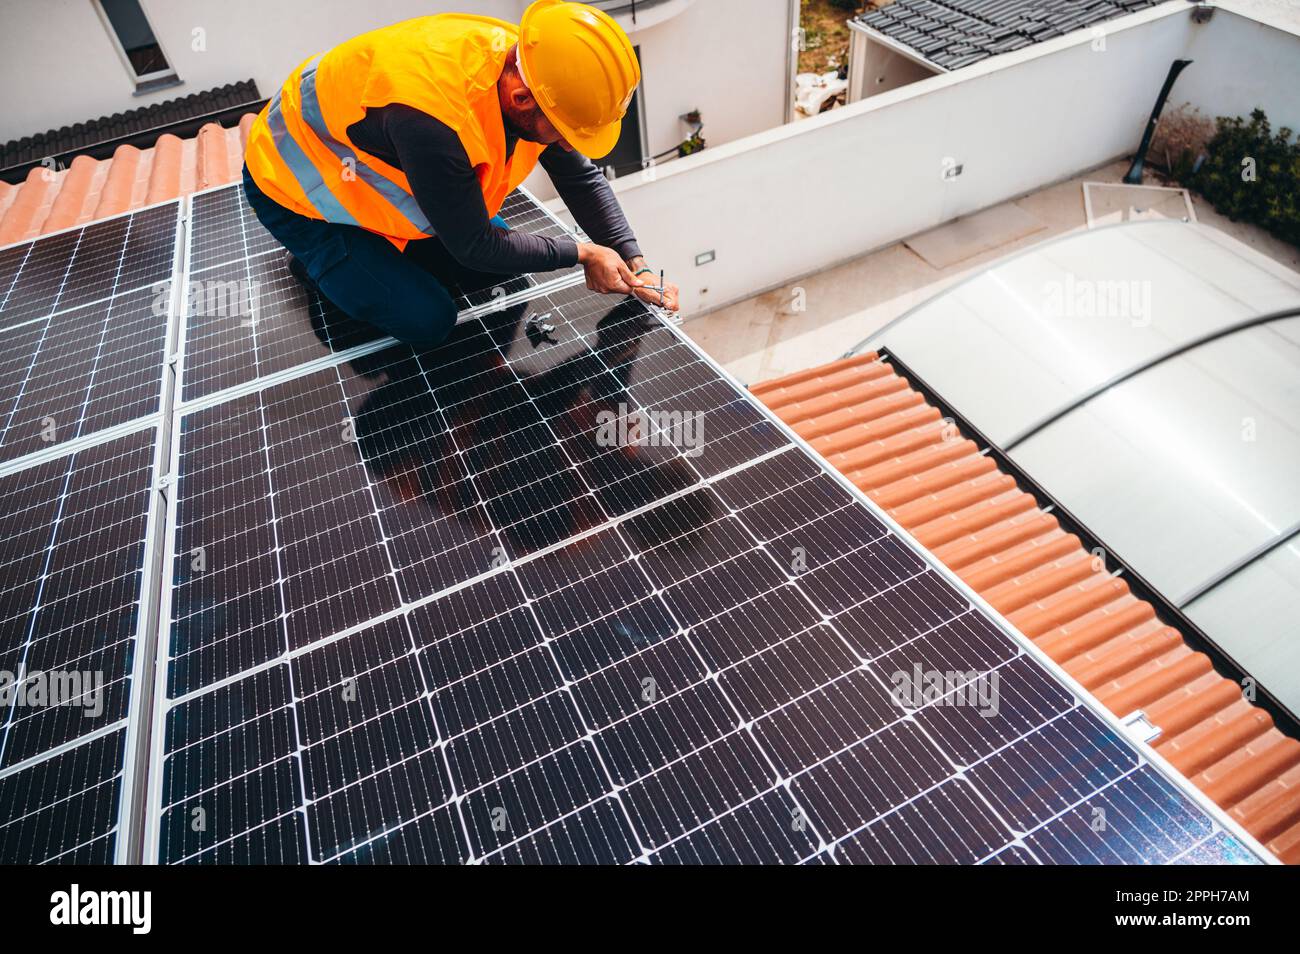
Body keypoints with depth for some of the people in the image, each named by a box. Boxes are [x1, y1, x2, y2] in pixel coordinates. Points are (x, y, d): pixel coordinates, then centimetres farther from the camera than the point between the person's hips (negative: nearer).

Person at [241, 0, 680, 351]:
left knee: (501, 264, 5)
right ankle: (318, 260, 8)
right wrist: (581, 254, -22)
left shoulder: (526, 66, -20)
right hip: (295, 187, -7)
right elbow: (474, 247, -30)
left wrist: (635, 264, -14)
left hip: (370, 165, 7)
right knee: (428, 320, -15)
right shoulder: (430, 116, -43)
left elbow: (581, 177, -7)